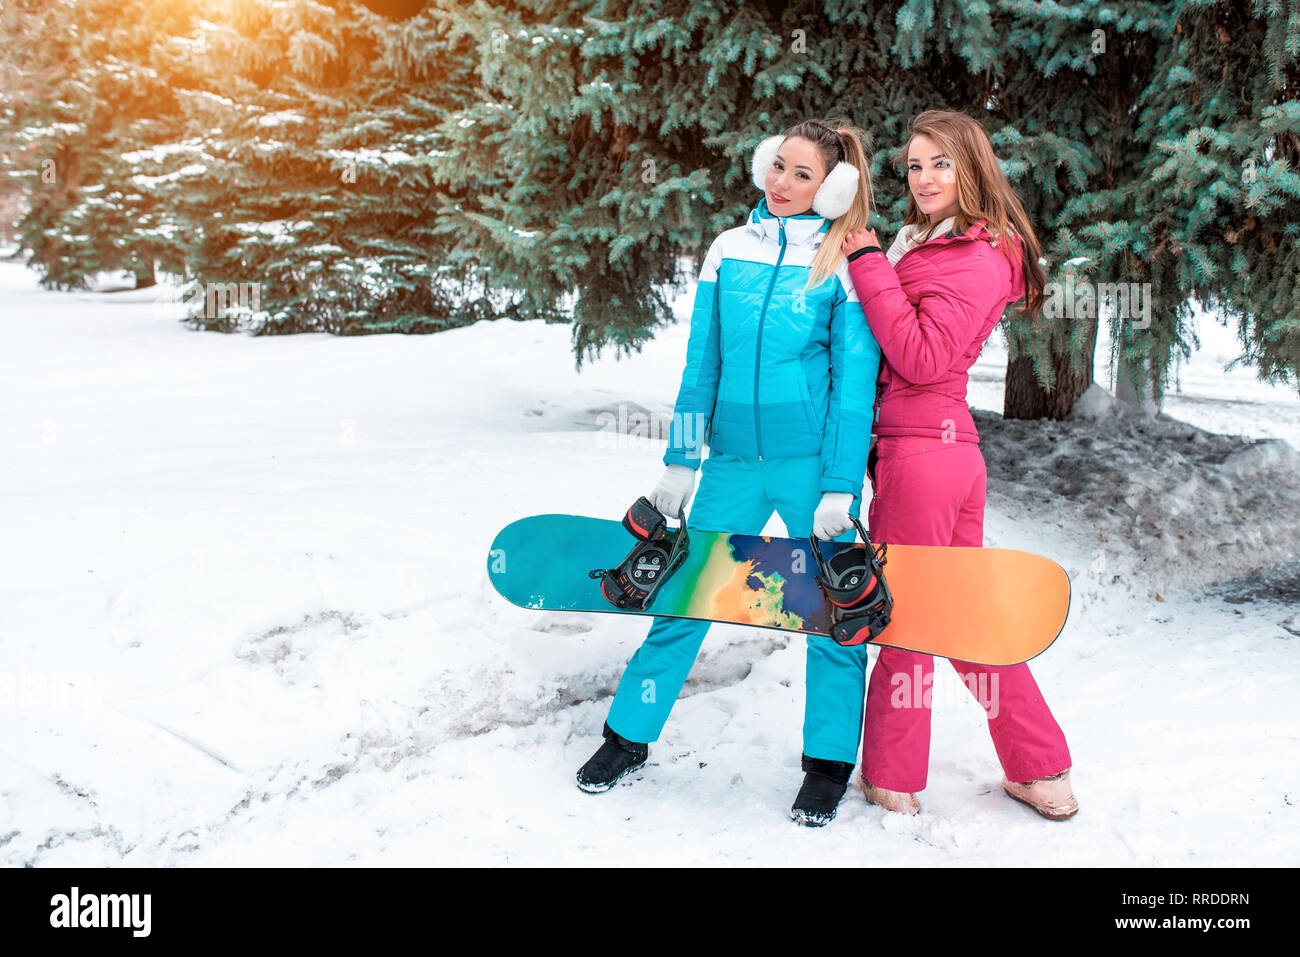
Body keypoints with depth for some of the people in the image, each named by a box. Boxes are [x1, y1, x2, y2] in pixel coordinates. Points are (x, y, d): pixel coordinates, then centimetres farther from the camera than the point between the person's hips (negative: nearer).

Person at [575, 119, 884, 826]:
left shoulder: (844, 264, -3)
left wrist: (841, 488, -11)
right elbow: (701, 364, 11)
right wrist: (681, 462, 9)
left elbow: (854, 381, -5)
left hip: (813, 462, -3)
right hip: (734, 461, 3)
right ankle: (628, 736, 23)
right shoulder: (729, 249, 6)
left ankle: (829, 762, 22)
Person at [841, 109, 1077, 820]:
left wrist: (870, 267, -15)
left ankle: (891, 779, 17)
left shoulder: (977, 259, -11)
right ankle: (1038, 766, 27)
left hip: (921, 451, -9)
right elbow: (899, 342, 18)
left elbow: (922, 358, -19)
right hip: (953, 448, 9)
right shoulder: (925, 243, 17)